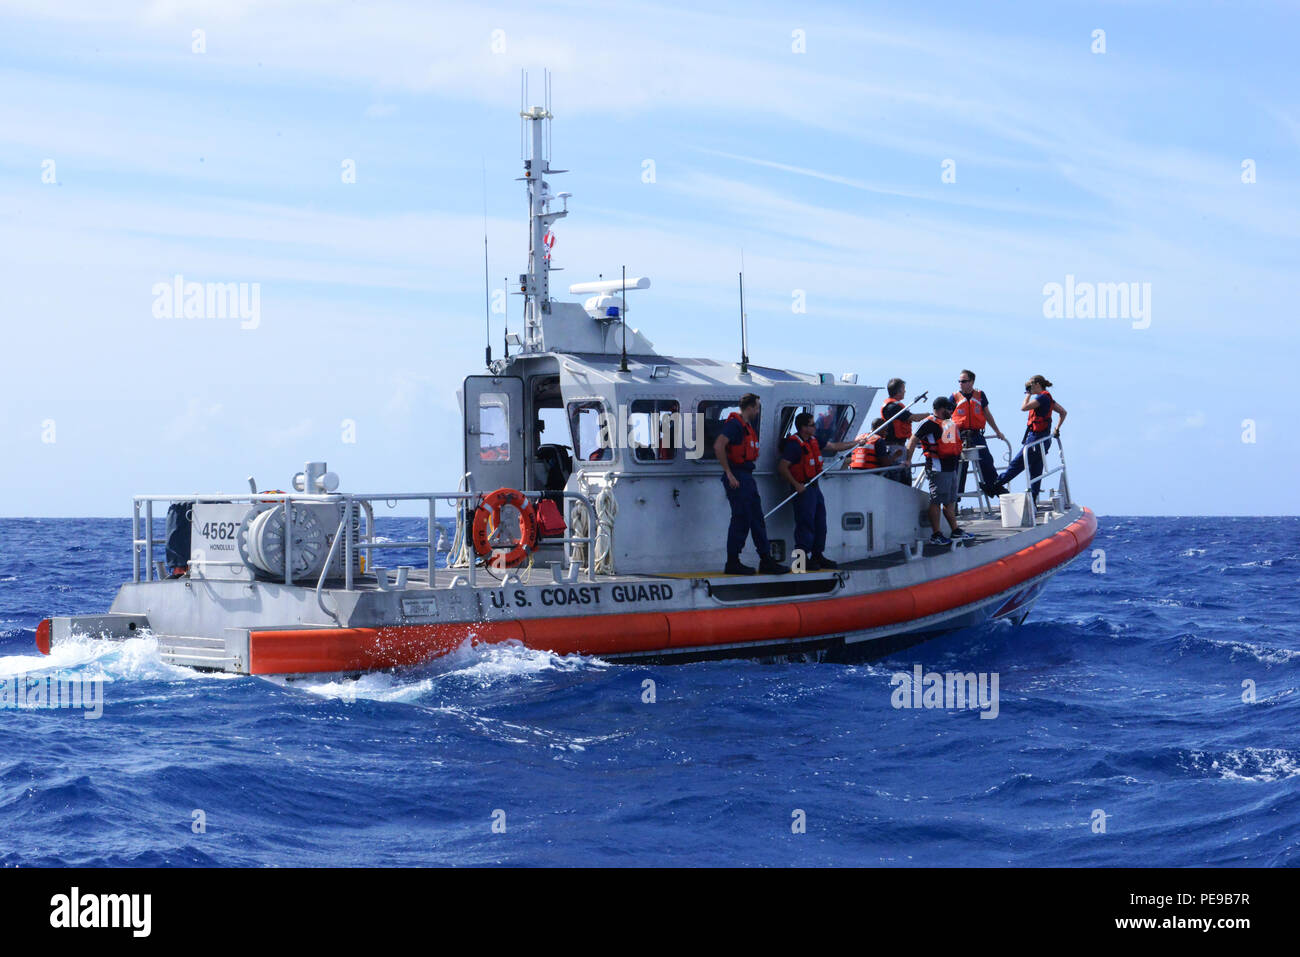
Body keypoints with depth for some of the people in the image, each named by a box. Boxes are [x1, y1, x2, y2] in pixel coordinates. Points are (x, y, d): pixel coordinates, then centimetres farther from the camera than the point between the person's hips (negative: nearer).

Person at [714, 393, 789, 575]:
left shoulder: (747, 426, 19)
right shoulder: (734, 423, -13)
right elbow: (718, 446, -24)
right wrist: (729, 474, -22)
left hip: (747, 478, 10)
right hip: (737, 478, -10)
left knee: (756, 520, 11)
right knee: (740, 520, -7)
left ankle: (766, 561, 14)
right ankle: (732, 563, -2)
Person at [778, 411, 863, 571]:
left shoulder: (813, 441, 9)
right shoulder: (794, 444, -18)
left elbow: (834, 446, 23)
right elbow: (782, 467, -22)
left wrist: (856, 443, 26)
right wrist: (796, 485, -22)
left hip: (814, 486, 9)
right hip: (803, 488, -9)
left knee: (820, 523, 13)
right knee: (805, 523, -8)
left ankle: (817, 556, 23)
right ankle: (803, 558, -4)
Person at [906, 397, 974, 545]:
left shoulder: (949, 423, 17)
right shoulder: (929, 423, -11)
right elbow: (913, 440, -12)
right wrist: (908, 460, -15)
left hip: (950, 467, 9)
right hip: (938, 468, -9)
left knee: (950, 501, 16)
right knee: (936, 501, -6)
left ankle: (955, 531, 24)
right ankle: (936, 535, -4)